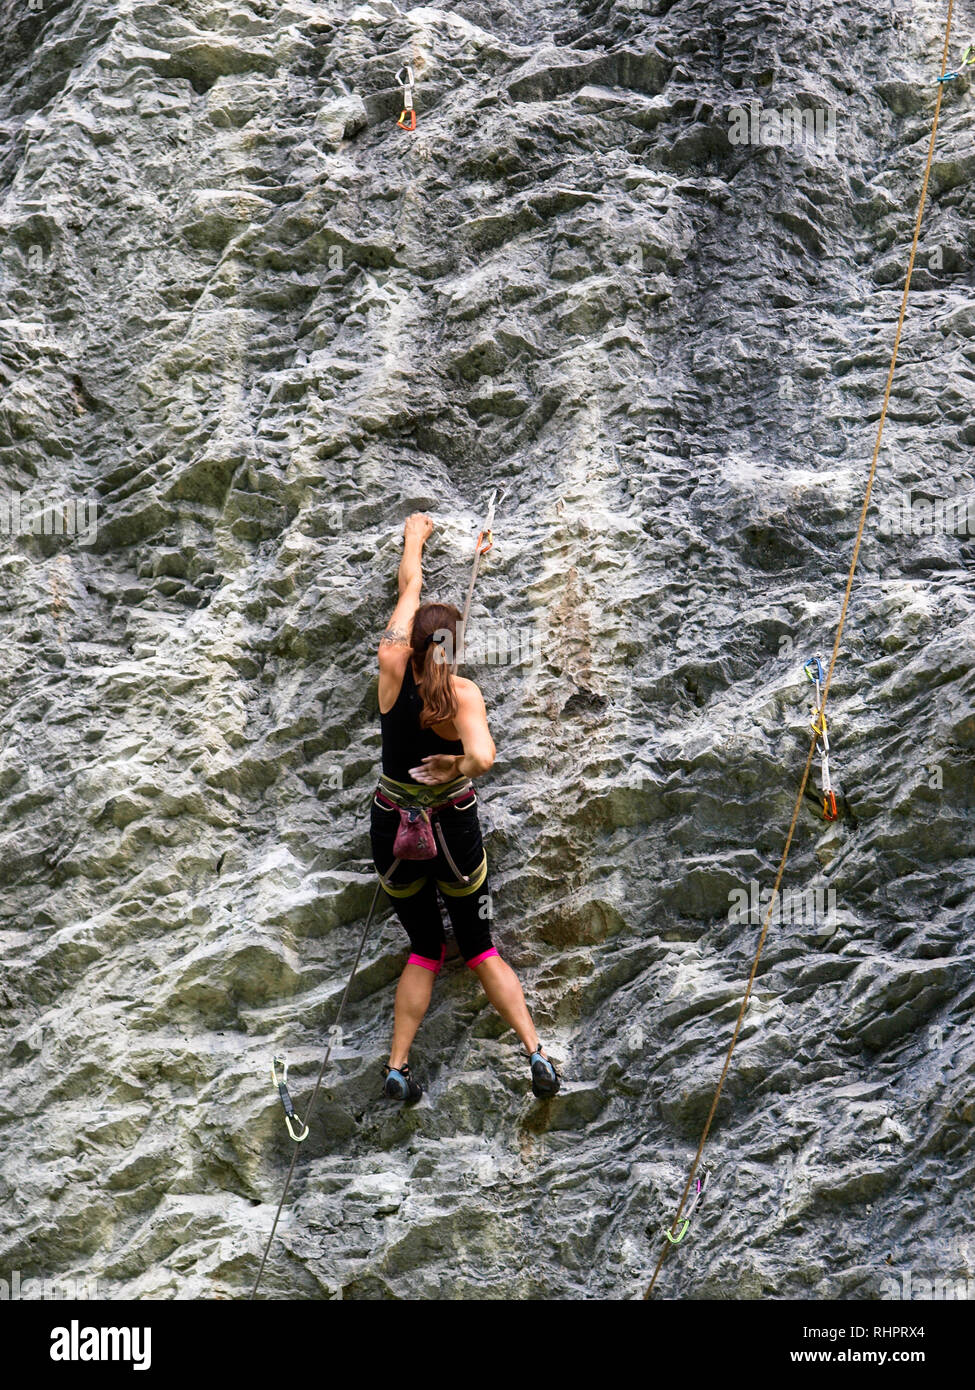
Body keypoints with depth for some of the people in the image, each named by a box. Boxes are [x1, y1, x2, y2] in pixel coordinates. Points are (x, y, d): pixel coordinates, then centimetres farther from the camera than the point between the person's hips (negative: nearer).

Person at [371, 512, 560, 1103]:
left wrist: (415, 537, 18)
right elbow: (483, 756, -36)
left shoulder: (393, 667, -13)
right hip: (454, 829, -2)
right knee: (481, 949, 14)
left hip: (395, 831, 2)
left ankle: (397, 1066, 12)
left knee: (425, 950, 19)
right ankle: (537, 1052, 5)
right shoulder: (463, 692, -18)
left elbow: (410, 586, 4)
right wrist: (459, 767, -14)